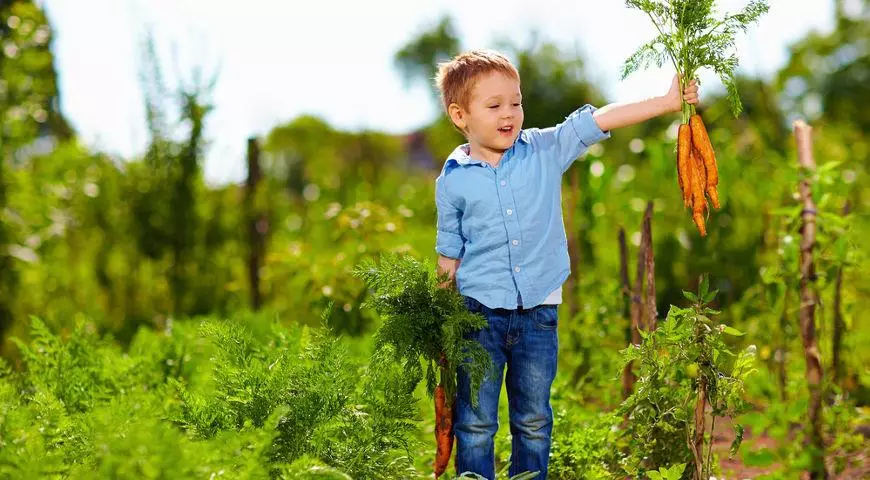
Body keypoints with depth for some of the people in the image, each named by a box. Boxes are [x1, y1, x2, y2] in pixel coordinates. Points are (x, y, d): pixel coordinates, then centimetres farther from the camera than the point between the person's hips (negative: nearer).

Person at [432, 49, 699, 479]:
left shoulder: (546, 150, 1)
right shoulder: (453, 181, -2)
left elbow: (599, 120, -4)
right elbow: (450, 252, 6)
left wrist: (667, 102, -12)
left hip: (539, 310, 2)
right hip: (480, 310, -2)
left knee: (533, 421, 12)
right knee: (476, 424, 2)